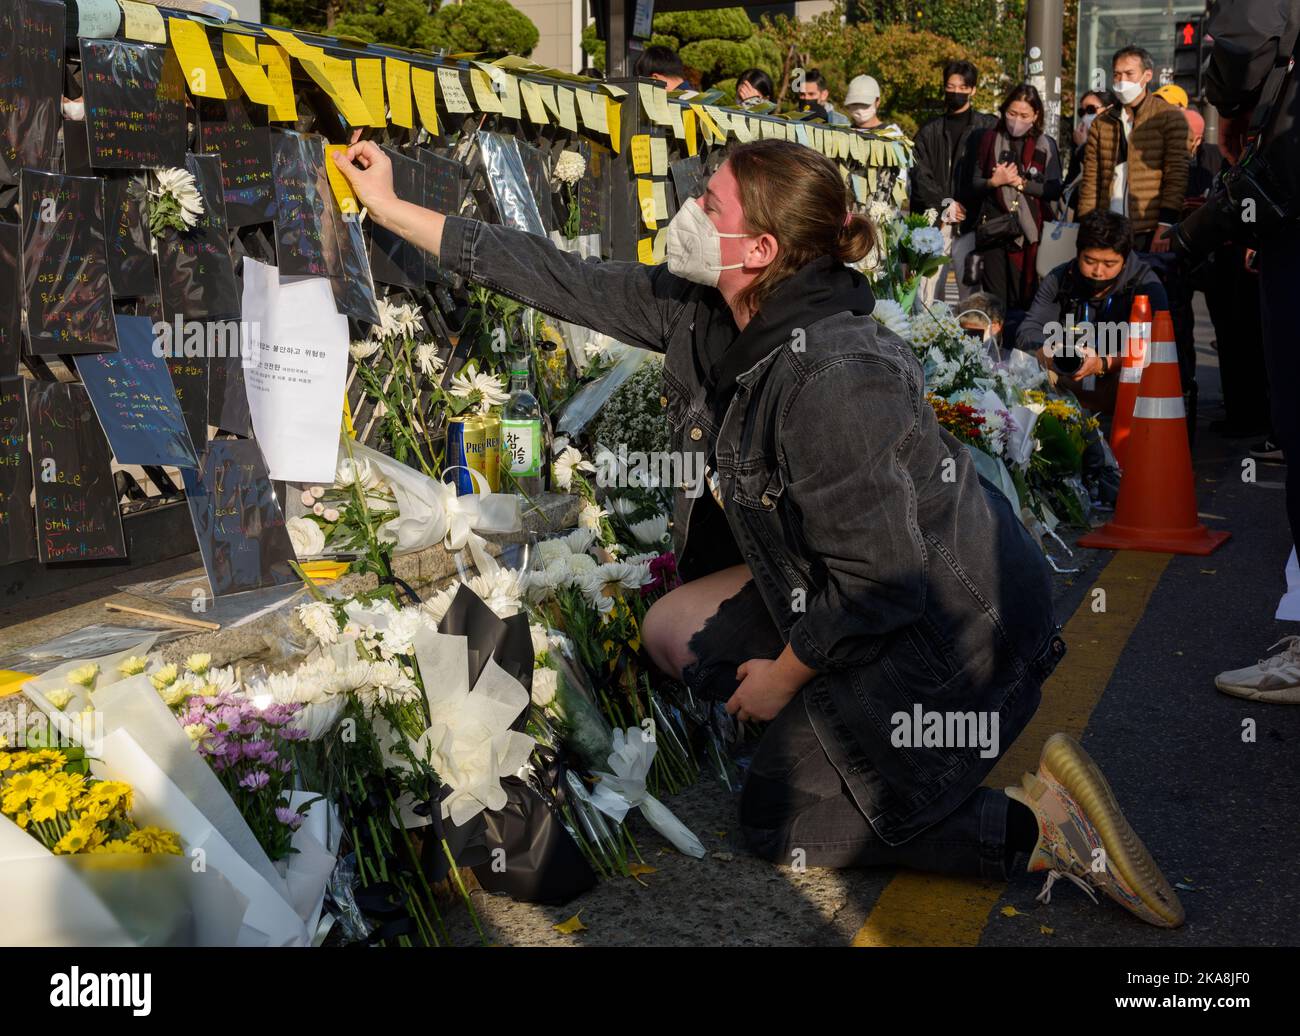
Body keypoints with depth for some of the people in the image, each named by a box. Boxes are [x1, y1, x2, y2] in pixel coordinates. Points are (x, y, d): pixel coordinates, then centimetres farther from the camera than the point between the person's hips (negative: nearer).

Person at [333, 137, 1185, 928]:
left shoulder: (828, 378, -33)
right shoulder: (701, 311, -6)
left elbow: (876, 583, -29)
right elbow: (568, 283, 1)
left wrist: (785, 674, -12)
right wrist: (395, 210, 4)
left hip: (954, 637, -9)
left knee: (782, 824, 5)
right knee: (675, 631, 15)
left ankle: (1042, 826, 4)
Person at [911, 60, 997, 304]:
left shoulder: (988, 127, 7)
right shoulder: (929, 132, 16)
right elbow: (919, 175, 7)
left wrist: (968, 208, -8)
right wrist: (944, 206, -6)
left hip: (970, 221, -2)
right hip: (934, 220, 2)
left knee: (970, 289, -5)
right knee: (926, 291, -4)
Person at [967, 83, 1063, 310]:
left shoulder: (1046, 145, 5)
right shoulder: (988, 139, 9)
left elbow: (1054, 190, -2)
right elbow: (974, 186, 8)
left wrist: (1020, 182, -11)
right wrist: (994, 182, -11)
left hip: (1028, 230, -1)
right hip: (993, 229, 1)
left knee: (1023, 298, 0)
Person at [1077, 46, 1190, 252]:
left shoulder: (1169, 117, 2)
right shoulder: (1102, 123, 14)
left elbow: (1176, 175, -5)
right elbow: (1090, 179, 12)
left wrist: (1165, 225, -13)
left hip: (1150, 232, -3)